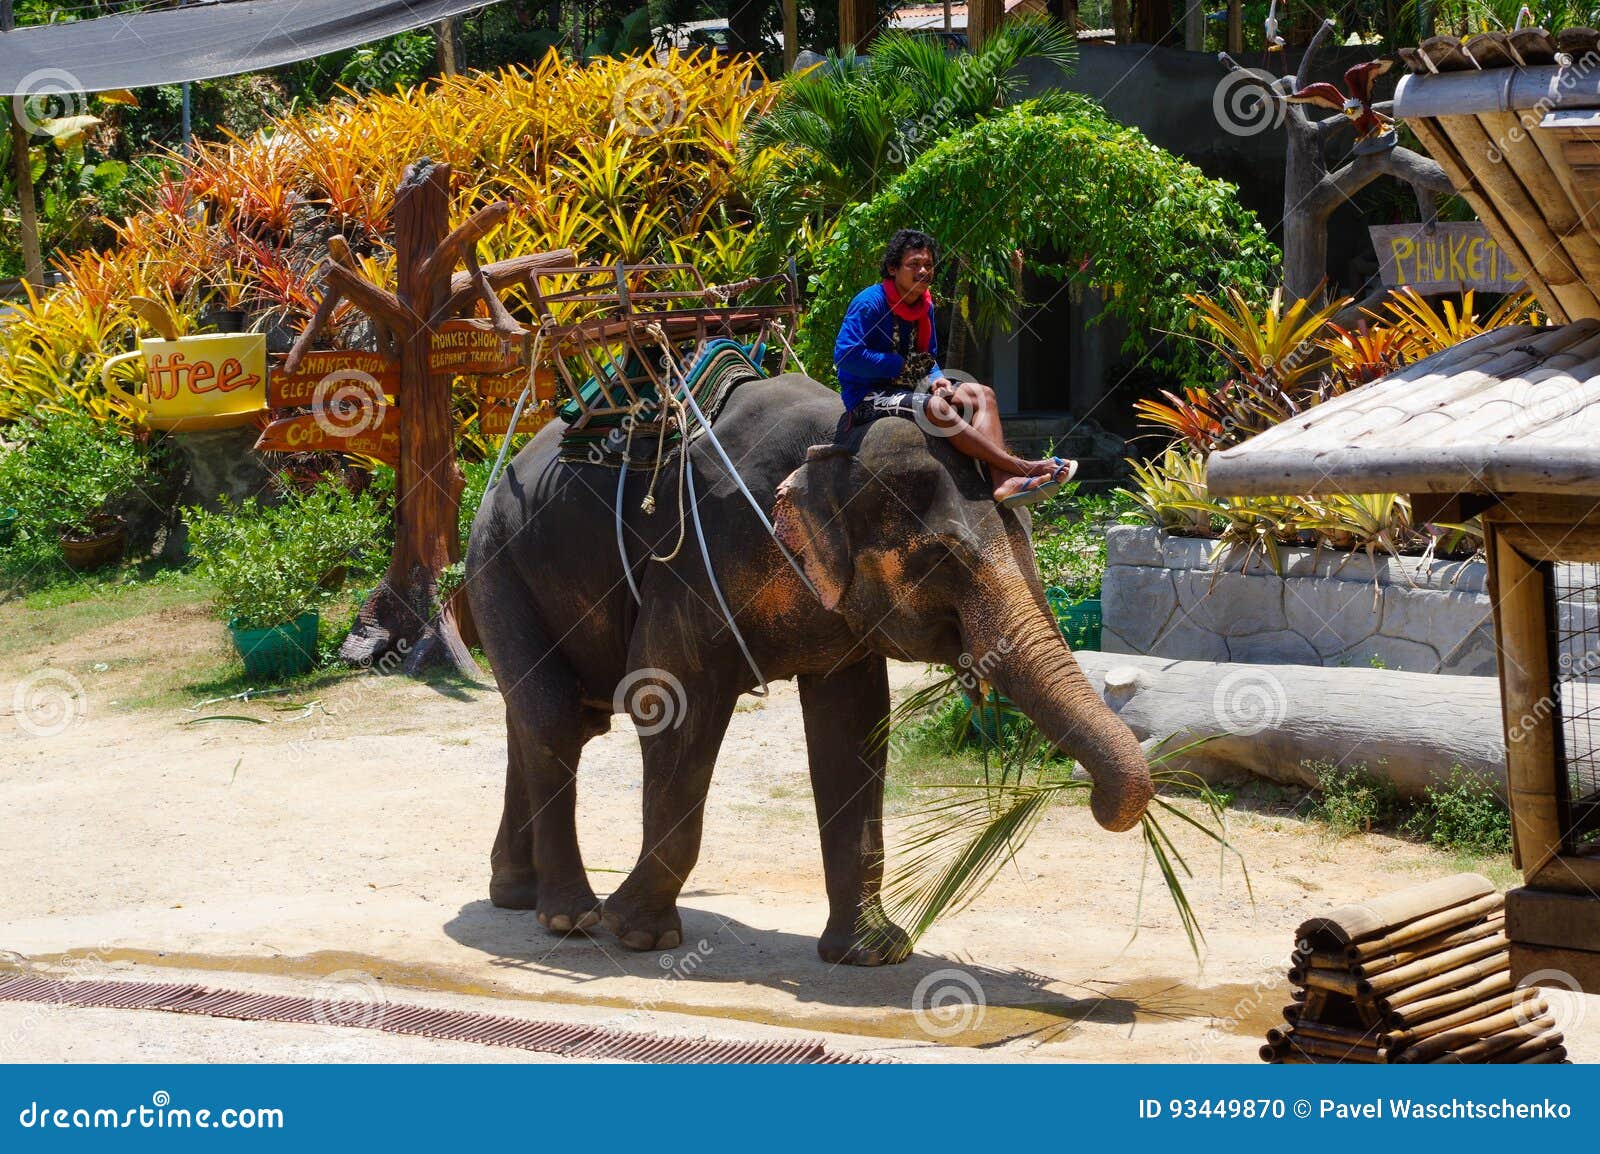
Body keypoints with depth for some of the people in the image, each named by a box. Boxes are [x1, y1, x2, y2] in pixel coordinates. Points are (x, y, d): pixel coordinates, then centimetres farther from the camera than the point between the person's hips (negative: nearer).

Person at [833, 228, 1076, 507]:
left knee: (981, 394, -7)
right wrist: (901, 366, -19)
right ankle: (1019, 467, -32)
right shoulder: (870, 303, -15)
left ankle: (1003, 481, -30)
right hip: (867, 398, -9)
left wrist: (937, 379, -6)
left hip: (904, 388, 9)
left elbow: (929, 359, 20)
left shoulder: (924, 305, 11)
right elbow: (844, 355, -23)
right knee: (935, 407, -34)